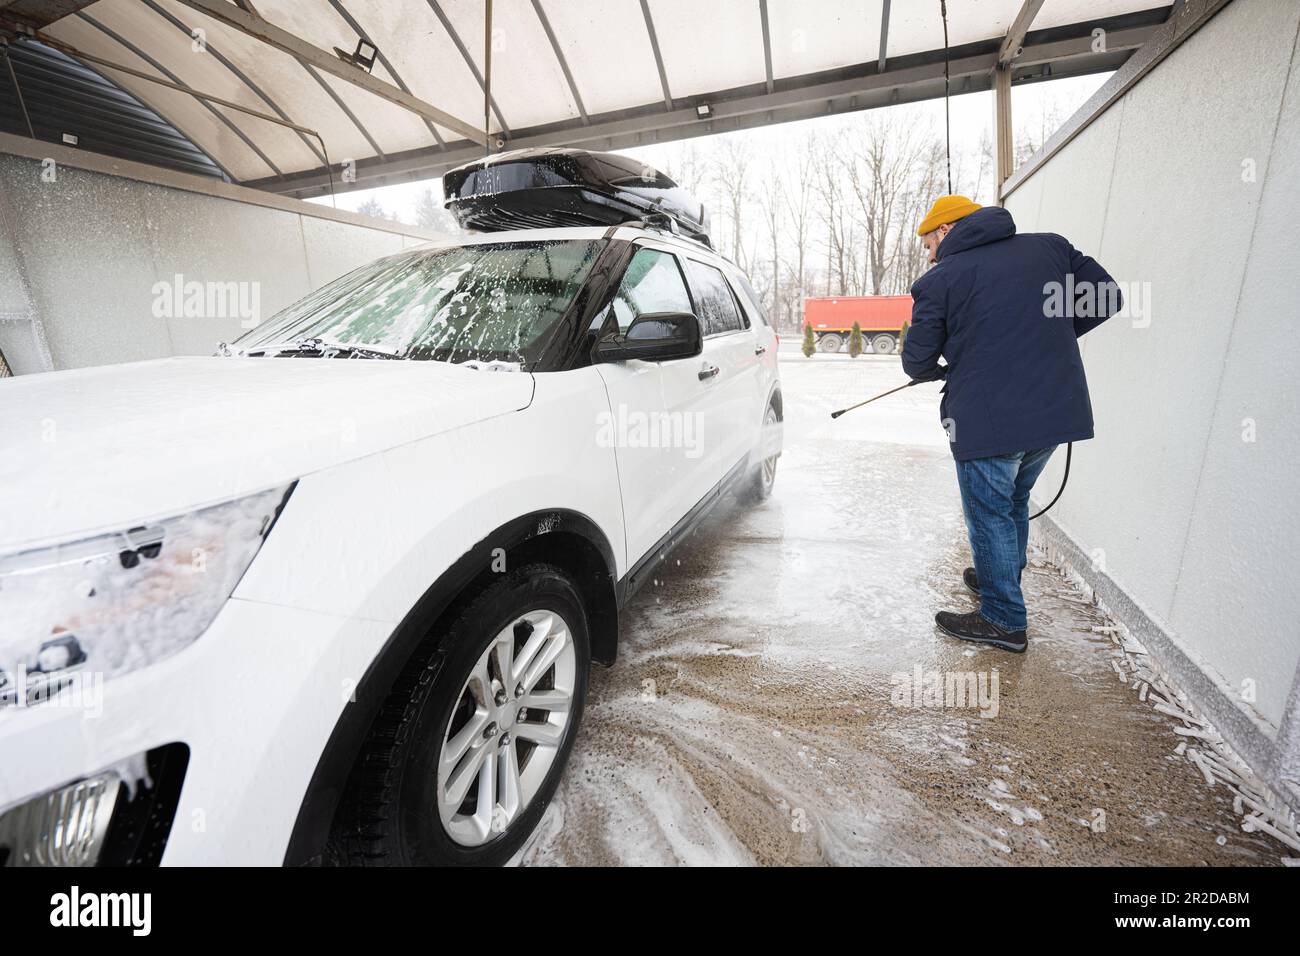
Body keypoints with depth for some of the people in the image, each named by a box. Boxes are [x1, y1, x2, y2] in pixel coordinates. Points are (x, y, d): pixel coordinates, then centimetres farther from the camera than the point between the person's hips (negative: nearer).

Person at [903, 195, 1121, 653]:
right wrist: (1047, 338, 18)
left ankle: (1004, 619, 18)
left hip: (986, 420, -6)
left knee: (989, 514, 8)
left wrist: (941, 369, 20)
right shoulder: (1049, 247, 9)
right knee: (1014, 502, 24)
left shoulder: (938, 280, -6)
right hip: (1058, 410, 7)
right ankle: (1002, 580, 43)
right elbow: (1108, 298, 11)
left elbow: (917, 363, -3)